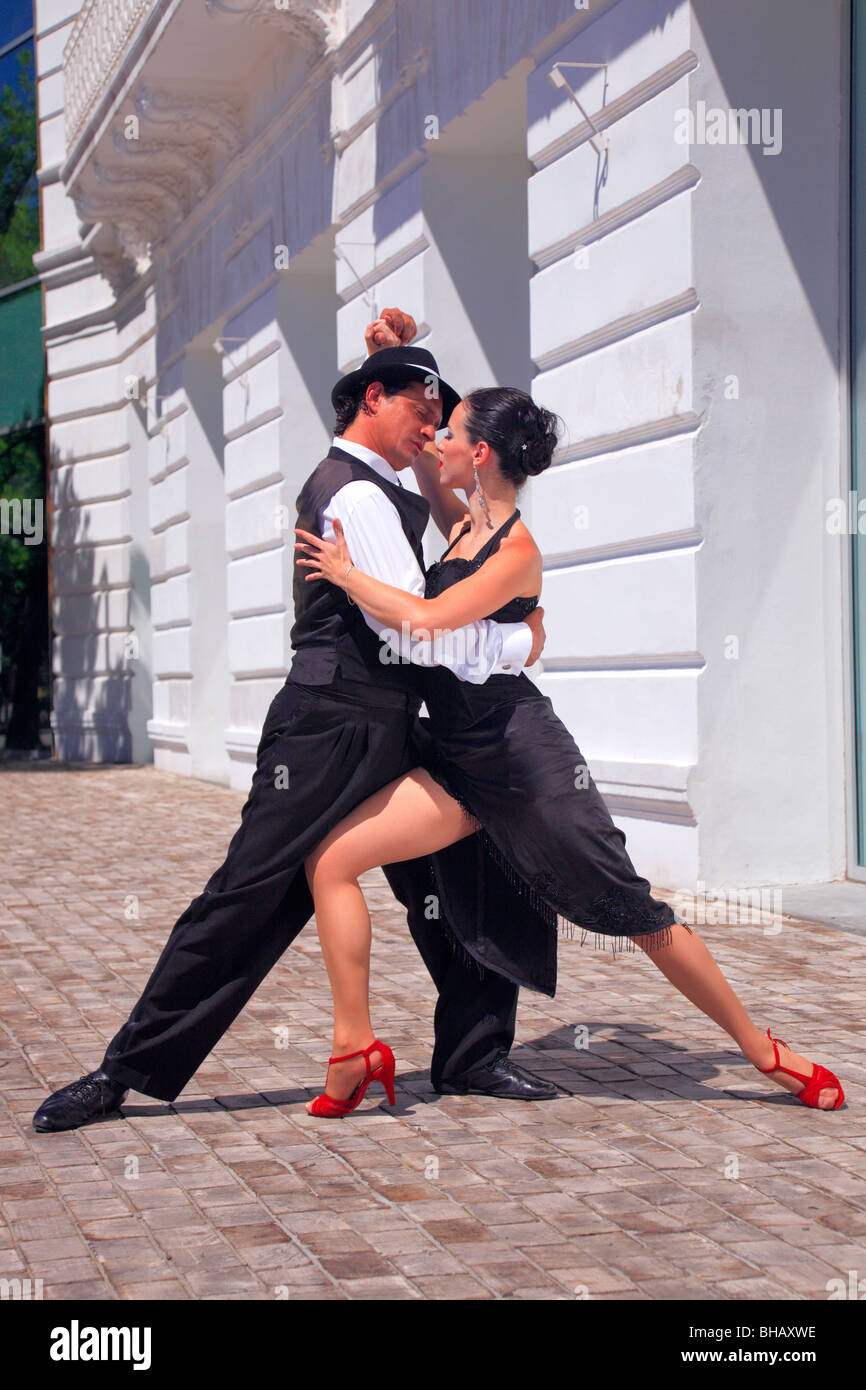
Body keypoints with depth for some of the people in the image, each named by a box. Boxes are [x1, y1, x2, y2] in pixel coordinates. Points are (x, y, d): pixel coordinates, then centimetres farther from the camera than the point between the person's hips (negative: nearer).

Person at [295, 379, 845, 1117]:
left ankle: (766, 1053, 13)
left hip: (524, 753, -8)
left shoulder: (517, 549, -13)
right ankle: (356, 1049, -5)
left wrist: (346, 573, -12)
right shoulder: (464, 527, 10)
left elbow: (429, 620, -26)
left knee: (636, 915, -1)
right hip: (460, 763, 8)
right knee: (329, 860, -8)